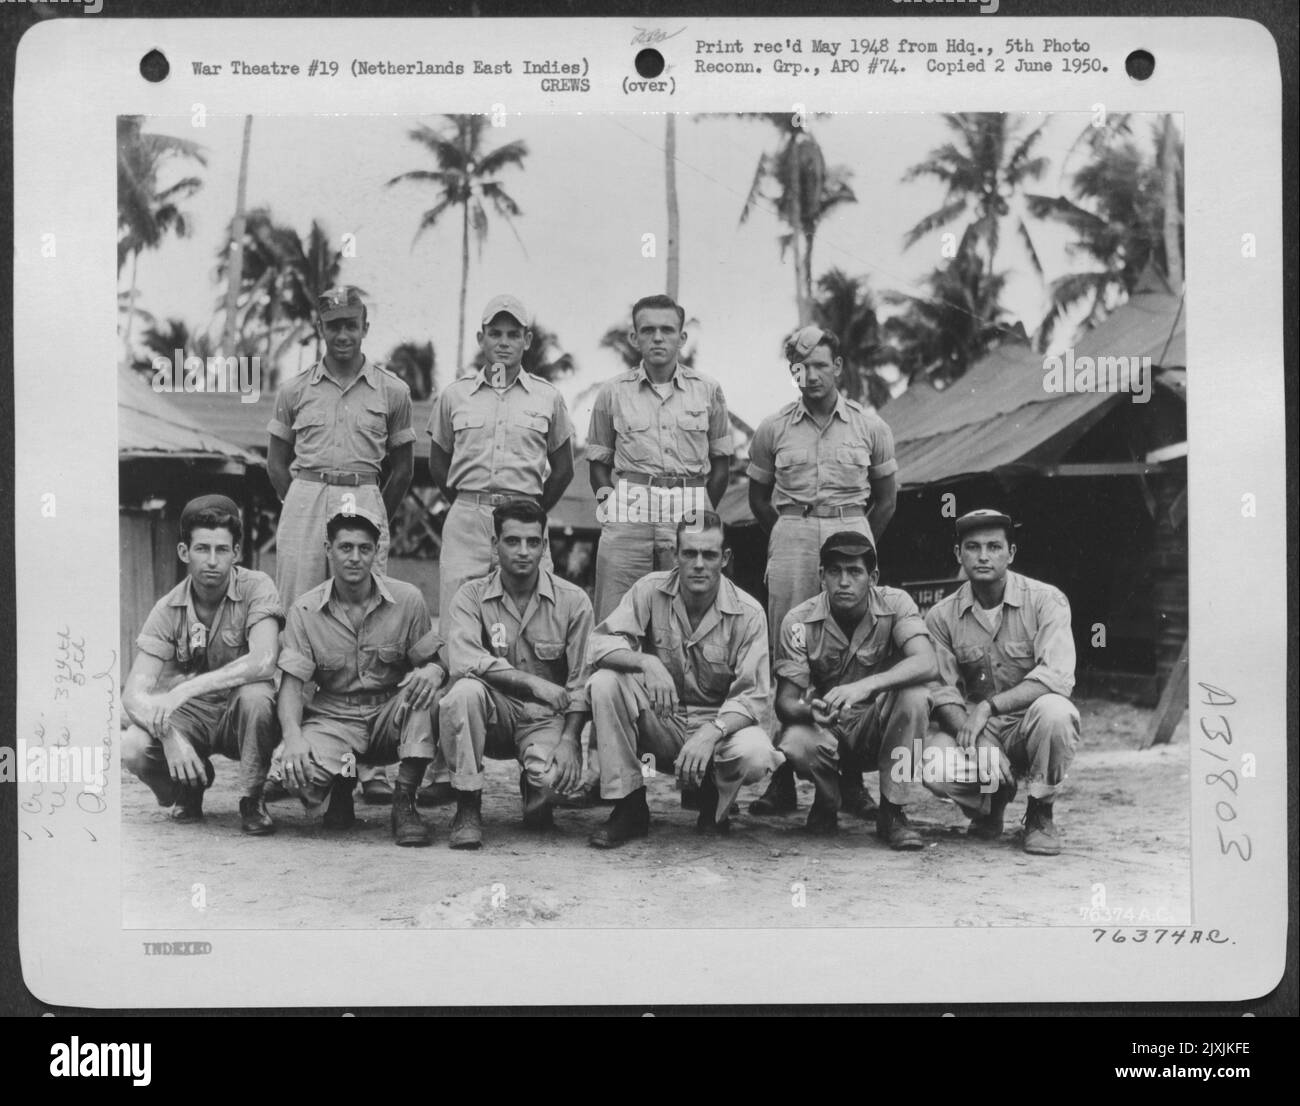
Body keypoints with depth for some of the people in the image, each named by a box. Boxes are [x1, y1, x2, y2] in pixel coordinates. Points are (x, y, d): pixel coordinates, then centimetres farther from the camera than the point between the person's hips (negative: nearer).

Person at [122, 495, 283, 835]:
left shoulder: (256, 588, -15)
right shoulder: (168, 610, -8)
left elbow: (263, 662, -31)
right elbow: (134, 693, -14)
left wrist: (184, 689, -36)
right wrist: (169, 735, -34)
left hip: (242, 717, -2)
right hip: (190, 717, 2)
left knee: (256, 693, -35)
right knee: (133, 748, -26)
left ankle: (252, 800, -11)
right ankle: (189, 786, 10)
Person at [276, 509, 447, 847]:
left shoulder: (407, 599, -4)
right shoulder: (304, 610, -4)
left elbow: (434, 661, 0)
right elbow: (291, 683, -8)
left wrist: (433, 671, -28)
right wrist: (293, 736, -28)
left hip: (392, 717, 1)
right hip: (333, 719, 0)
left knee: (425, 688, -32)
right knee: (301, 775, -31)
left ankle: (404, 804, -23)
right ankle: (343, 780, 9)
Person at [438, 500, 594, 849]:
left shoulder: (573, 601, -2)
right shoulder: (472, 596, -3)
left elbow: (580, 683, -4)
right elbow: (463, 662, -20)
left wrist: (570, 739, -19)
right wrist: (534, 683, -24)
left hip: (545, 716, 0)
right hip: (494, 713, 0)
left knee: (556, 777, -30)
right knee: (465, 692, -33)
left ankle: (535, 795, 13)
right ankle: (468, 809, -18)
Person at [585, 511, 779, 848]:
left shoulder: (747, 613, -11)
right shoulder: (651, 590, -7)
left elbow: (752, 696, -16)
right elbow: (600, 643, -16)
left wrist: (711, 732, -35)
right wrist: (646, 662, -36)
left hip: (720, 721, -1)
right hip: (660, 722, 2)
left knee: (756, 755, -34)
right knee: (605, 683, -26)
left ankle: (711, 797, 5)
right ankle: (630, 807, -13)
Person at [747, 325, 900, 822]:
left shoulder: (870, 426, 6)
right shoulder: (773, 429, 7)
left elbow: (886, 495, 13)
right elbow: (758, 494, 15)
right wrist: (785, 536, 10)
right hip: (791, 539, 0)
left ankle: (851, 779, 5)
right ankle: (783, 778, 3)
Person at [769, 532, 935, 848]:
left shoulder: (895, 604, -13)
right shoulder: (799, 621, -12)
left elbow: (927, 664, -30)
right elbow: (785, 702, -12)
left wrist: (865, 686, -45)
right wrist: (809, 711, -38)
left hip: (879, 731, 0)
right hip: (825, 728, 0)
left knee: (914, 695, -31)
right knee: (794, 745, -34)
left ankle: (892, 813, -16)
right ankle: (827, 804, 3)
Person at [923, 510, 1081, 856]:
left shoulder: (1045, 600, -10)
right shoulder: (942, 616, 0)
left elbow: (1057, 676, -22)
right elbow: (942, 691, -5)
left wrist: (987, 706, -30)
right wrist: (979, 744, -23)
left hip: (1030, 726, -2)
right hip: (976, 729, 2)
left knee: (1054, 710, -36)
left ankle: (1040, 814, -8)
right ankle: (990, 804, 10)